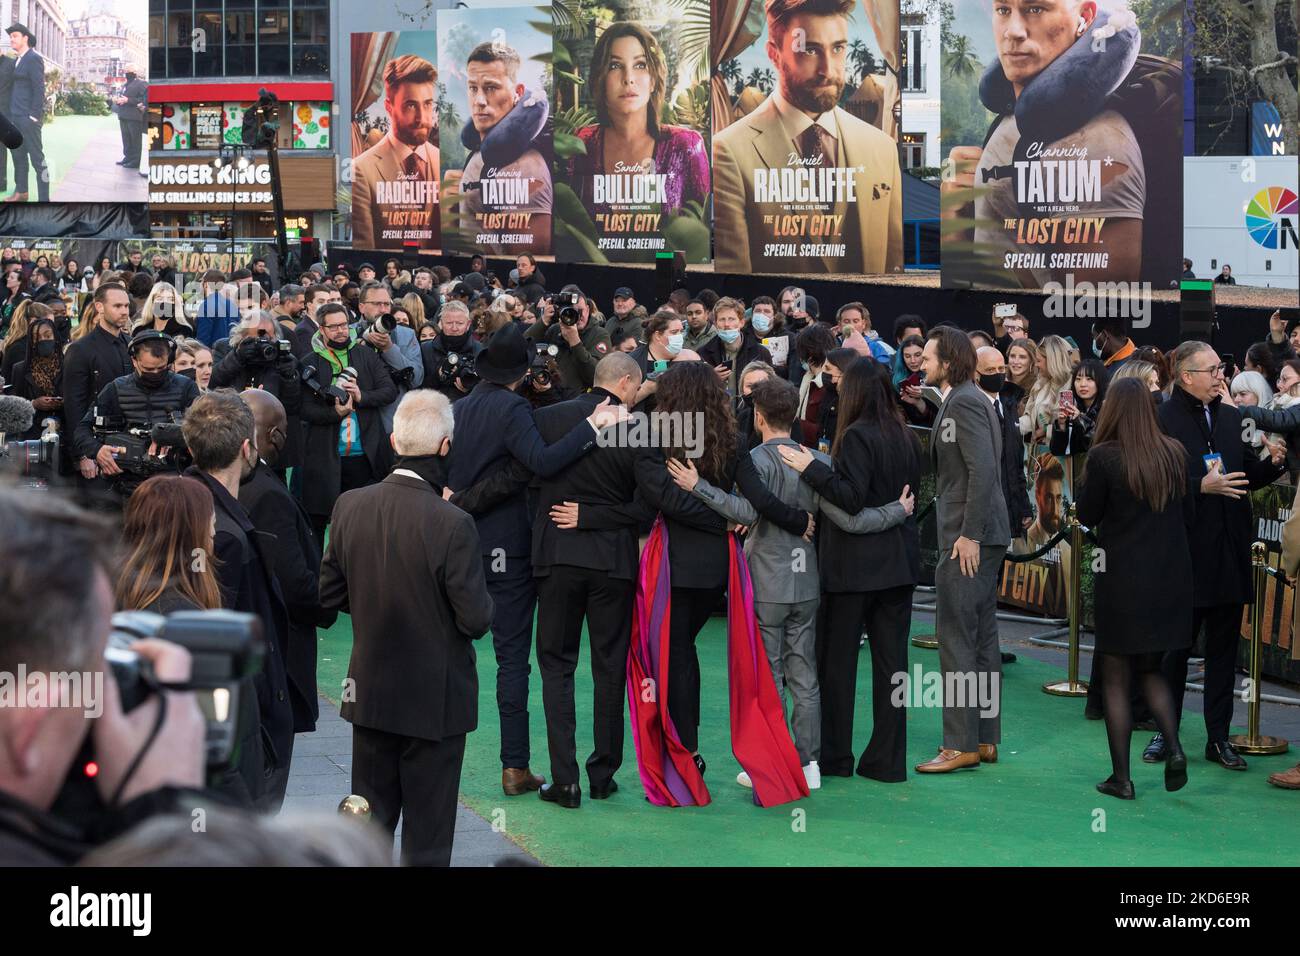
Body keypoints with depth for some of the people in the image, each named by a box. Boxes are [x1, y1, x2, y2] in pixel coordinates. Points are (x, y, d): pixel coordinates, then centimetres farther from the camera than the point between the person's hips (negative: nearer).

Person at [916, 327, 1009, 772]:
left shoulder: (963, 402, -14)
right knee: (981, 638, 13)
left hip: (966, 538, -11)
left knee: (956, 639, -8)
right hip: (982, 537, 11)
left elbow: (983, 469, -23)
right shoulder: (971, 399, 17)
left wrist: (969, 535, -23)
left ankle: (961, 744, -5)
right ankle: (985, 738, 18)